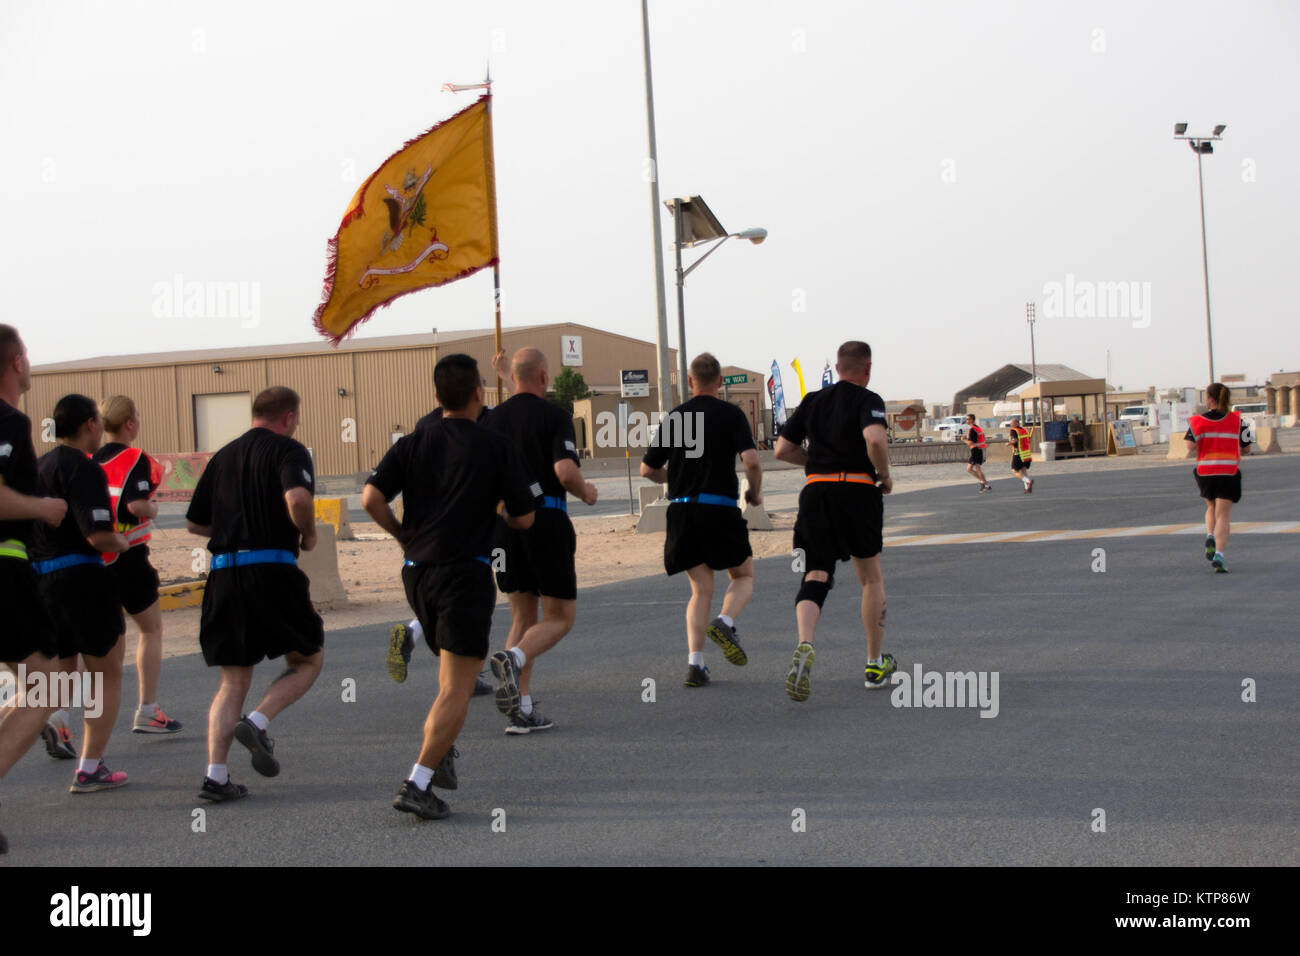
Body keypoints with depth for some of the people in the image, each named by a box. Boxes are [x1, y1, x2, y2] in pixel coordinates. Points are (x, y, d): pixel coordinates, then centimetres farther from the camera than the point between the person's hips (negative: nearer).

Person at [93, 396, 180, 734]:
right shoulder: (135, 459, -11)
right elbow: (136, 505, -24)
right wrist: (153, 508, -4)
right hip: (127, 557, -5)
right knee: (151, 629, 12)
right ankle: (147, 712, 12)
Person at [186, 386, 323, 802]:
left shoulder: (223, 456, 18)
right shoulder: (288, 450, -1)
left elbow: (194, 523, 20)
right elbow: (297, 498, -22)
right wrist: (308, 534, -3)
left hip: (222, 574, 6)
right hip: (272, 570, -6)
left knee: (233, 680, 11)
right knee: (308, 659, 13)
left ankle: (216, 775, 0)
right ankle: (257, 723, -8)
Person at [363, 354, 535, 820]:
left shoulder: (413, 443, 4)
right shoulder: (495, 447, -5)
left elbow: (371, 499, -8)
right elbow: (524, 518, -1)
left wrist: (403, 534, 9)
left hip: (417, 571, 5)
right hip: (466, 573, -5)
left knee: (452, 671, 26)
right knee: (457, 688, -5)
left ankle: (440, 754, 15)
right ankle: (417, 784, -14)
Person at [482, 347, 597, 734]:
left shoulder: (491, 419, 9)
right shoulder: (554, 416, -6)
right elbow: (565, 471, -18)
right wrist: (586, 492, 2)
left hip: (503, 523, 5)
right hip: (545, 520, -5)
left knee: (523, 618, 13)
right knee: (561, 617, 5)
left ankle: (523, 710, 5)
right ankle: (513, 659, -23)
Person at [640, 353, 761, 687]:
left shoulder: (674, 417, 9)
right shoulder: (731, 414, -1)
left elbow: (647, 469, 13)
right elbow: (751, 461, -15)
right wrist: (755, 492, 4)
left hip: (681, 510, 3)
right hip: (719, 508, -3)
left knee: (701, 589, 9)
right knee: (743, 577, 16)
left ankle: (695, 662, -5)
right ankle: (725, 622, -14)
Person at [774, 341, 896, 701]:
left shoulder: (813, 401, 14)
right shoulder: (867, 400, -2)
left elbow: (782, 449, 16)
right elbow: (875, 438, -22)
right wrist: (884, 474, -6)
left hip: (815, 492, 3)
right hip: (857, 492, -3)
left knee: (816, 577, -2)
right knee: (871, 578, 14)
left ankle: (804, 646, -30)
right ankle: (875, 665, 21)